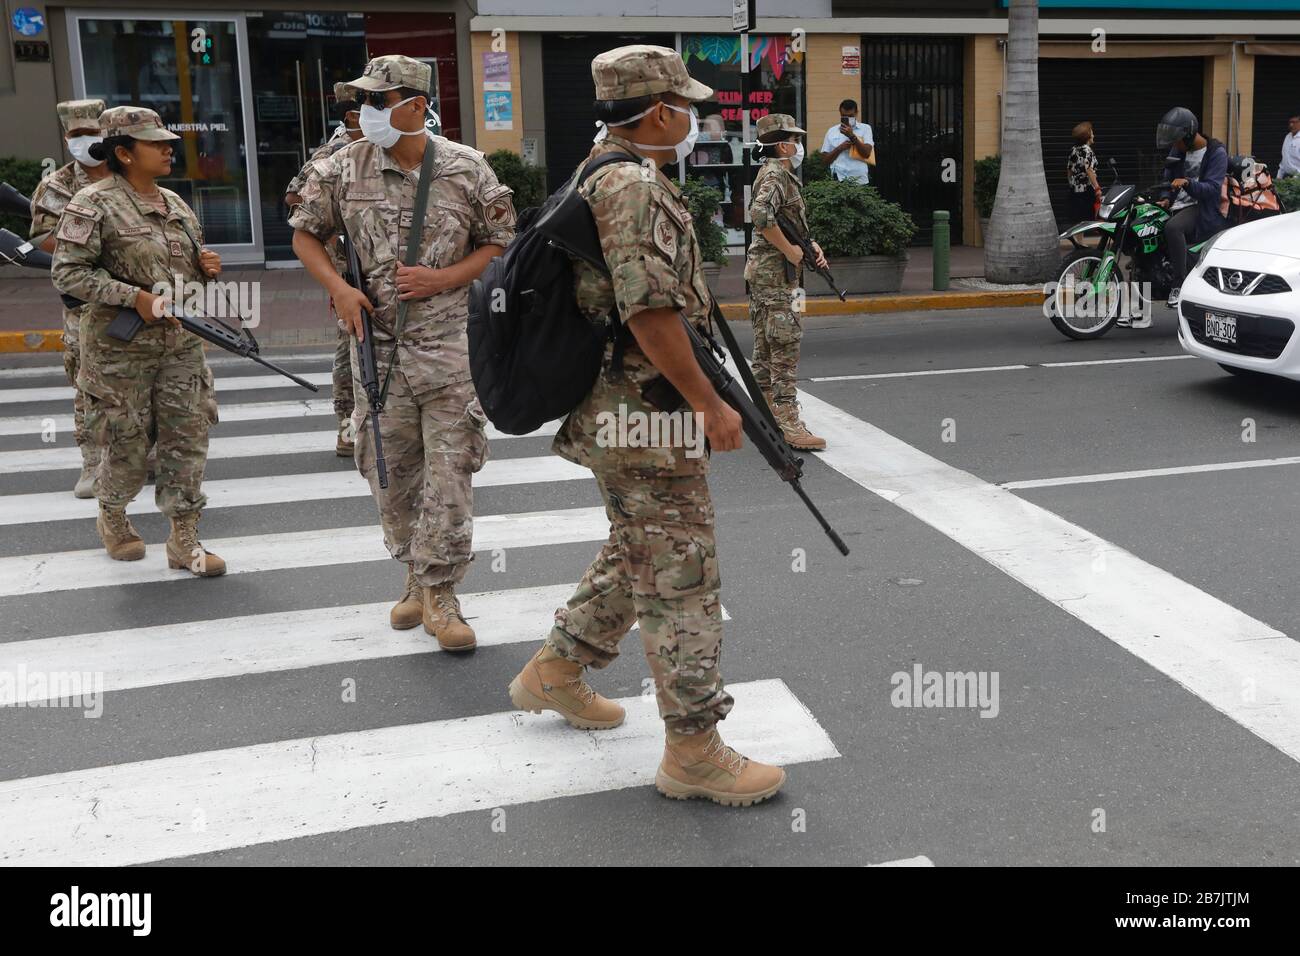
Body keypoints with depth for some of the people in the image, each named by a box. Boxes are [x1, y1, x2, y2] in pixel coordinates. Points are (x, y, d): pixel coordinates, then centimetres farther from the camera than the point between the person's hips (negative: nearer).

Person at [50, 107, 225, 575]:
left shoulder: (175, 203, 11)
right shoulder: (95, 204, -10)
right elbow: (69, 273, -16)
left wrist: (207, 266, 0)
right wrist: (135, 297, -22)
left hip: (181, 344, 6)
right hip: (121, 349, -6)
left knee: (188, 440, 3)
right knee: (126, 445, 7)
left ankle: (184, 540, 12)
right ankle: (112, 518, 34)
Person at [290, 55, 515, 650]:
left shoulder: (466, 169, -2)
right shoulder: (342, 169, 2)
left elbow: (500, 242, 6)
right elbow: (305, 234, 13)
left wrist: (444, 278, -9)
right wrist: (338, 288, -4)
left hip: (449, 343, -2)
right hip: (376, 344, 2)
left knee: (449, 471, -3)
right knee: (390, 471, 9)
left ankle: (438, 595, 8)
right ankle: (416, 577, 29)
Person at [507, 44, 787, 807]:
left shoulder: (610, 173, 16)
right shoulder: (633, 185, -18)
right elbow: (651, 312, -26)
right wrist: (710, 404, -20)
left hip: (622, 412, 11)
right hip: (644, 413, -11)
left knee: (637, 556, 23)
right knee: (683, 576, -3)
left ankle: (556, 672, 36)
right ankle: (694, 752, 7)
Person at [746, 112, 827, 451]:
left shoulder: (777, 174, 19)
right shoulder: (775, 175, -13)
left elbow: (789, 221, 26)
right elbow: (760, 214, -31)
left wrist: (811, 244, 9)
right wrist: (790, 251, -23)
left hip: (761, 271, 11)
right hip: (774, 271, -11)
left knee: (765, 347, 12)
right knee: (785, 347, -11)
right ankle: (788, 424, -12)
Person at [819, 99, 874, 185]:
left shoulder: (865, 128, 8)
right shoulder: (832, 131, 11)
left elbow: (866, 153, -6)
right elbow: (825, 159, 9)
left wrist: (852, 136, -14)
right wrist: (839, 148, -7)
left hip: (860, 181, -1)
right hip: (838, 180, 1)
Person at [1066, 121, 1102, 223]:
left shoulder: (1073, 150, 10)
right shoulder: (1087, 150, -12)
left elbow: (1069, 170, 16)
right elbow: (1089, 171, -20)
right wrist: (1097, 188, -22)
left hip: (1074, 190, 8)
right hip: (1087, 190, -8)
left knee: (1075, 219, 9)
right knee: (1088, 219, -3)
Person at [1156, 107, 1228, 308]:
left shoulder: (1216, 153, -7)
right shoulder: (1178, 150, 13)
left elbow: (1212, 188, -16)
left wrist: (1187, 182, -32)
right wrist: (1166, 198, 0)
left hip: (1201, 208, -7)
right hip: (1177, 207, 7)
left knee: (1172, 228, -39)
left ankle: (1180, 284, -32)